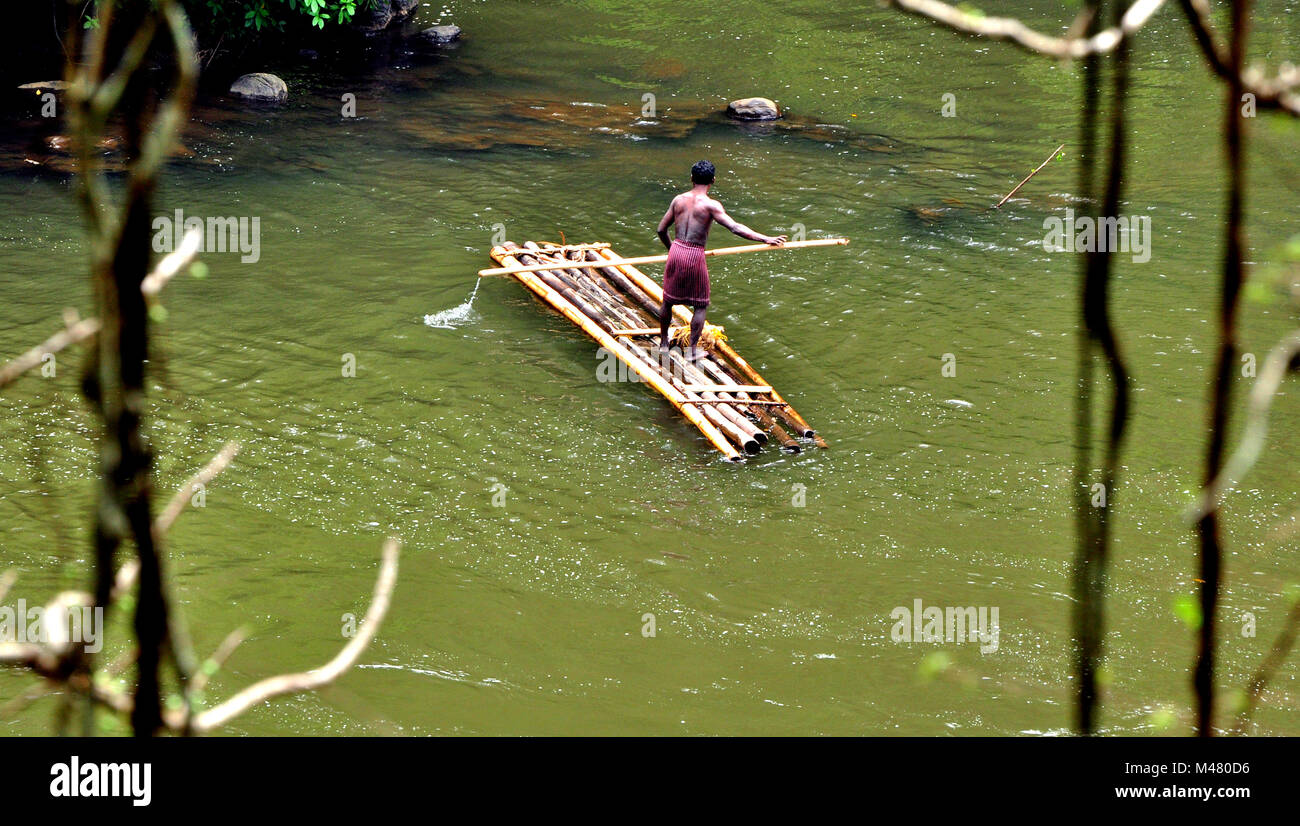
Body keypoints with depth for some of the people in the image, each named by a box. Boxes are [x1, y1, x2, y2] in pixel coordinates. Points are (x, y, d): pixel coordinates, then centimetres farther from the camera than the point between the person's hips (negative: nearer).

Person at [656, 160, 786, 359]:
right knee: (701, 305, 12)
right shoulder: (710, 205, -12)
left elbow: (661, 229, 10)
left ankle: (663, 342, 33)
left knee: (668, 300, 20)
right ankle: (692, 349, 12)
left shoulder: (678, 200, 2)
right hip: (695, 255, -4)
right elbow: (735, 227, -20)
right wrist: (766, 239, -18)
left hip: (676, 251, 4)